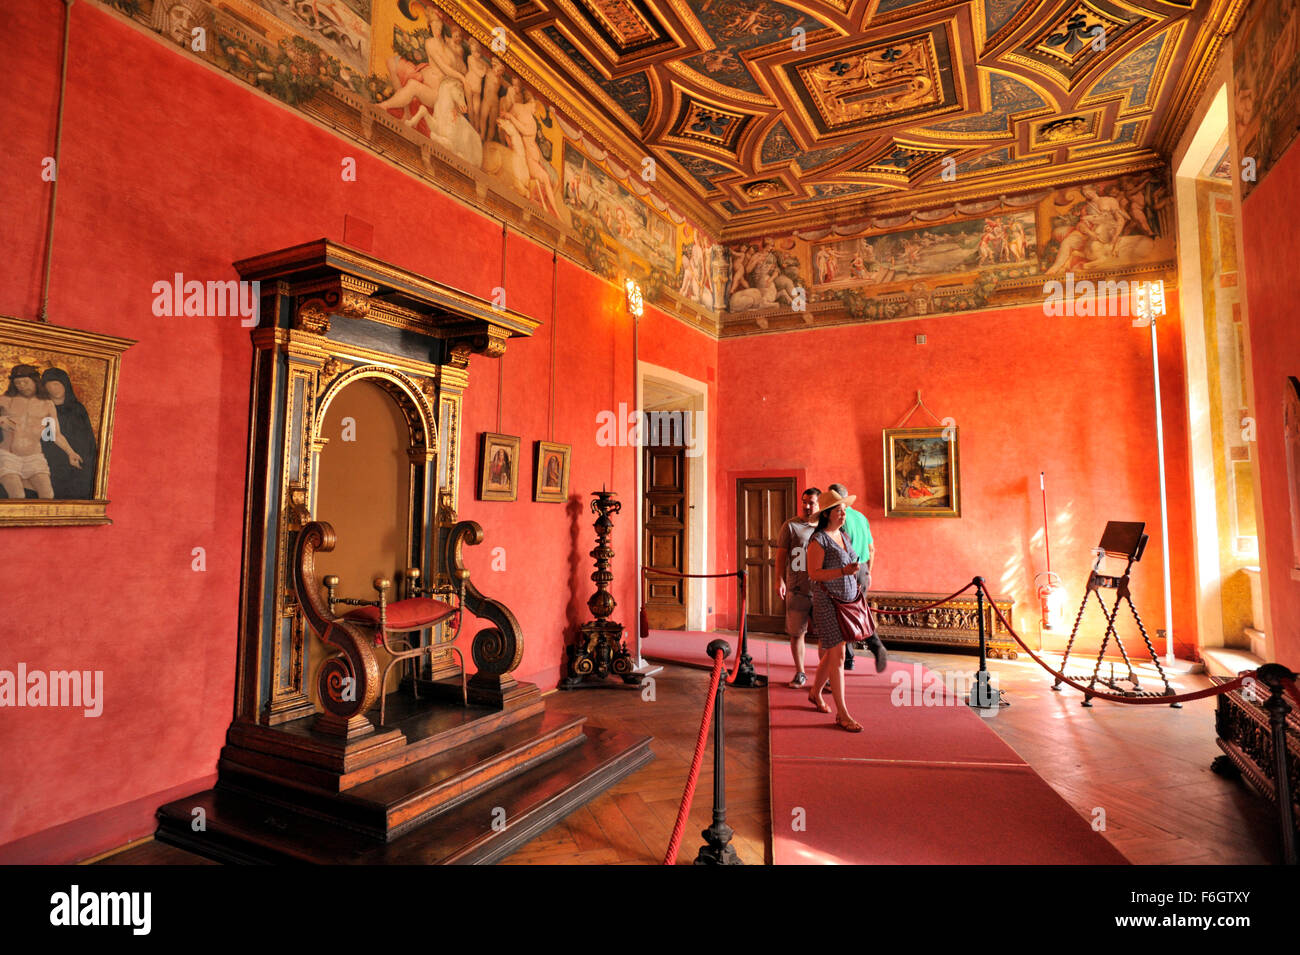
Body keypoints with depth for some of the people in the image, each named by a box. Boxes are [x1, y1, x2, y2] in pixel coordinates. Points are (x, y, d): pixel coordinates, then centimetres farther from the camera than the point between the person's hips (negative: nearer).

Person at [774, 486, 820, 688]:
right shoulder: (791, 526, 2)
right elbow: (781, 554, 0)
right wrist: (780, 580, -10)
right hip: (797, 590, -1)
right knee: (796, 633, 6)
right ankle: (800, 673, 21)